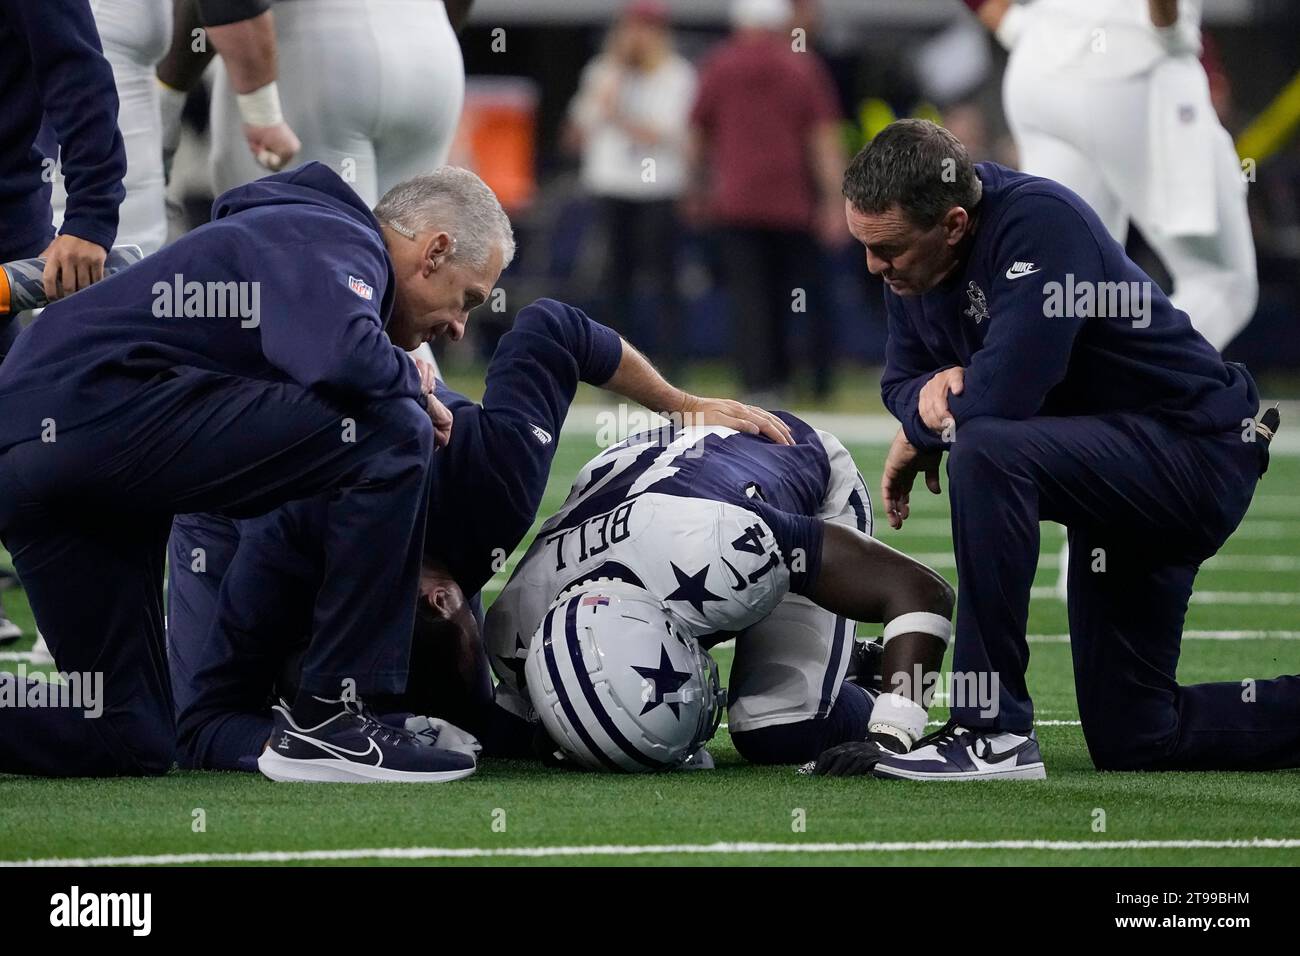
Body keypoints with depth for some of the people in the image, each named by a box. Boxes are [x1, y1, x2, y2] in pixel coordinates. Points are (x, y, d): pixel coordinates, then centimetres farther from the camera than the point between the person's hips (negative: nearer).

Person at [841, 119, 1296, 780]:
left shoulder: (1040, 224, -26)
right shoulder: (911, 263, 0)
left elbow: (1001, 400, -32)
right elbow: (900, 383, 10)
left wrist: (921, 438, -12)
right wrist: (929, 392, -14)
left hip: (1196, 450, -10)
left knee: (985, 454, -35)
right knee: (1129, 741, 10)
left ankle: (996, 734, -29)